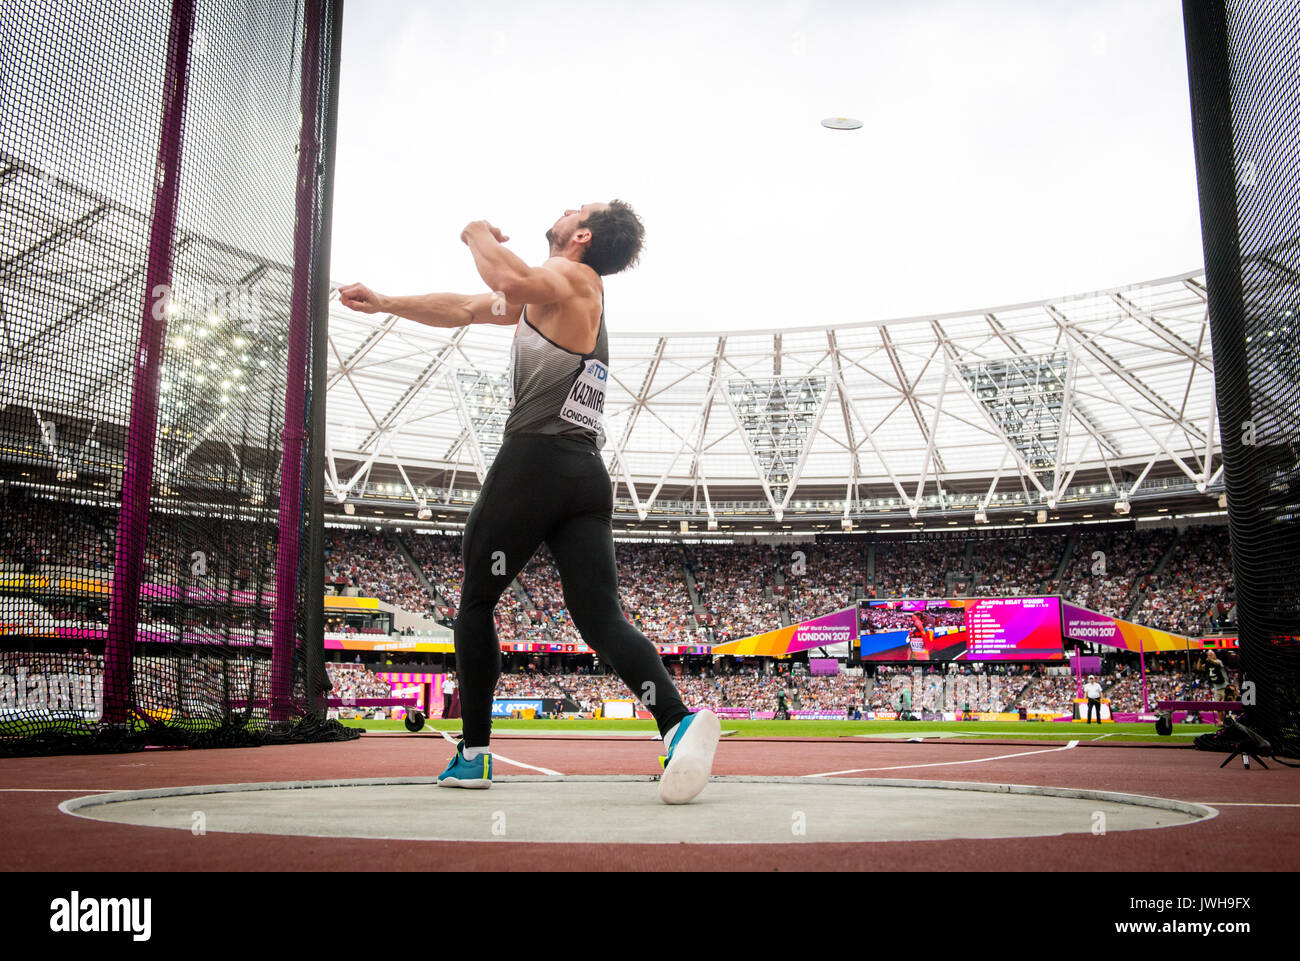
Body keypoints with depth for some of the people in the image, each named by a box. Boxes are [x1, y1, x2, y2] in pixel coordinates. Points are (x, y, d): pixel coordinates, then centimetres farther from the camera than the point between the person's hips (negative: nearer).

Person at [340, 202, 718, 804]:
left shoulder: (576, 279, 1)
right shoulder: (549, 293, 28)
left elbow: (512, 283, -23)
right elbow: (465, 309, 33)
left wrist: (479, 234, -2)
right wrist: (384, 303, 31)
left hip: (533, 462, -8)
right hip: (587, 476, 8)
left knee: (476, 602, 9)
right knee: (601, 618, -3)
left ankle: (474, 755, 15)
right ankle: (679, 724, -24)